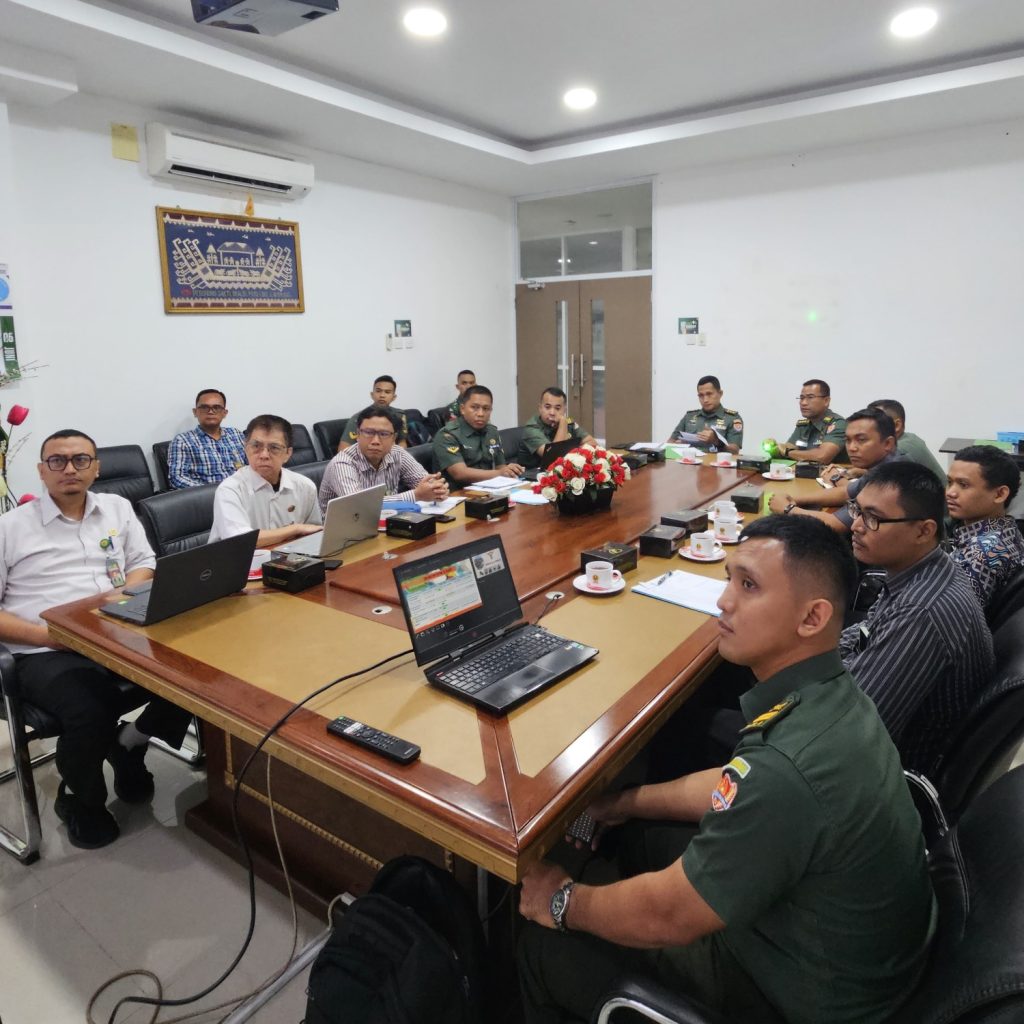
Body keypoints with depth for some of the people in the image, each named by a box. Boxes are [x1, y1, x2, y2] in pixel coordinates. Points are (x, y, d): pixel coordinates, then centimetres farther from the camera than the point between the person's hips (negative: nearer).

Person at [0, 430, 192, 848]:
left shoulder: (117, 508, 15)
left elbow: (144, 563, 17)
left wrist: (123, 594, -5)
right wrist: (45, 634, -13)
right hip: (46, 653, -3)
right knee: (92, 710, -33)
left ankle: (130, 743, 8)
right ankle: (78, 799, 2)